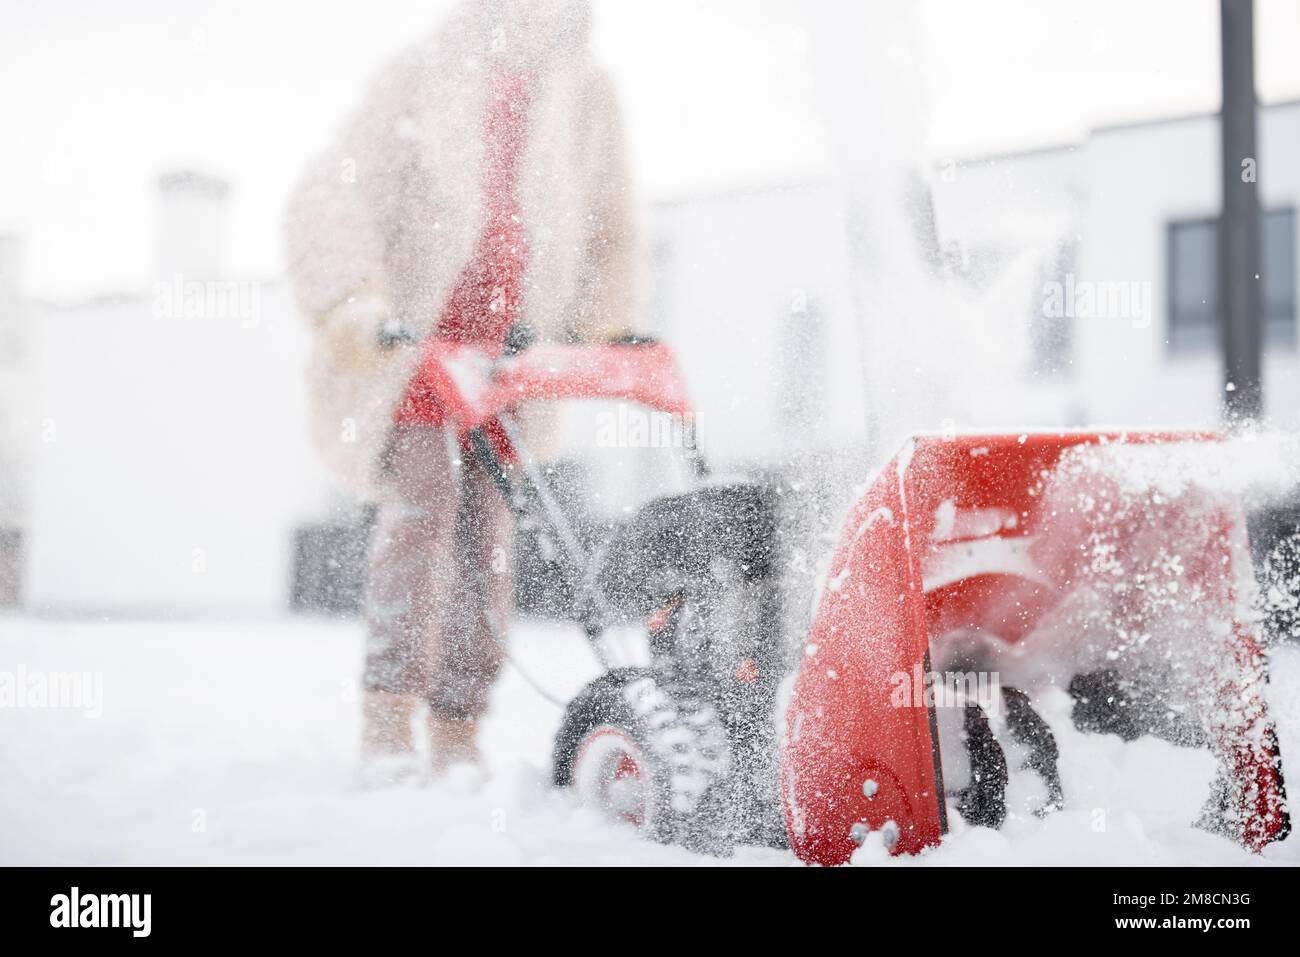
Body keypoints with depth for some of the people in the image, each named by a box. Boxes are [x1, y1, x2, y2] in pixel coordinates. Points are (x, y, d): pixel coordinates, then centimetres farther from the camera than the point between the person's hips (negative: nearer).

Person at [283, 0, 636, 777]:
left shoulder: (587, 96, 7)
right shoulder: (424, 80, -4)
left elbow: (612, 236, 17)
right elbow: (335, 194, -14)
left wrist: (605, 333, 6)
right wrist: (350, 299, -30)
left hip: (512, 354, 3)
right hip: (407, 343, -3)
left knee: (487, 532, -3)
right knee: (422, 503, -19)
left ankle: (458, 732, 5)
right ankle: (388, 718, -13)